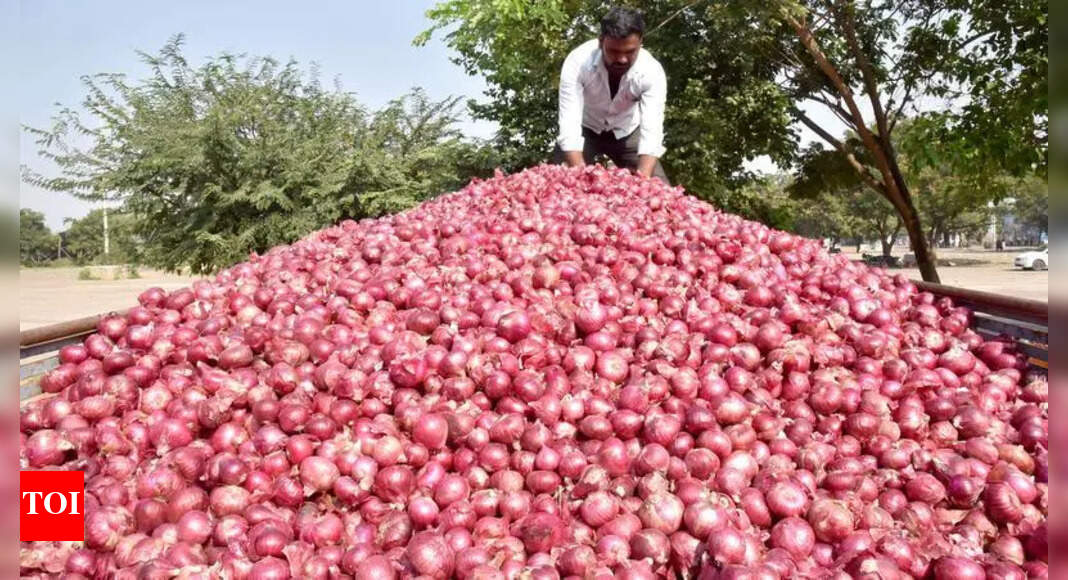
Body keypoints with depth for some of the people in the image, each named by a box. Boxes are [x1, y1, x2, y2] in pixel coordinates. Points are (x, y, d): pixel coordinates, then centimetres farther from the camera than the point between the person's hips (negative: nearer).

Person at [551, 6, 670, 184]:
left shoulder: (652, 72, -29)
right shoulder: (577, 63, -32)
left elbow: (652, 129, -37)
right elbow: (569, 123, -38)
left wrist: (643, 177, -54)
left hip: (627, 133, 1)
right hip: (585, 130, -1)